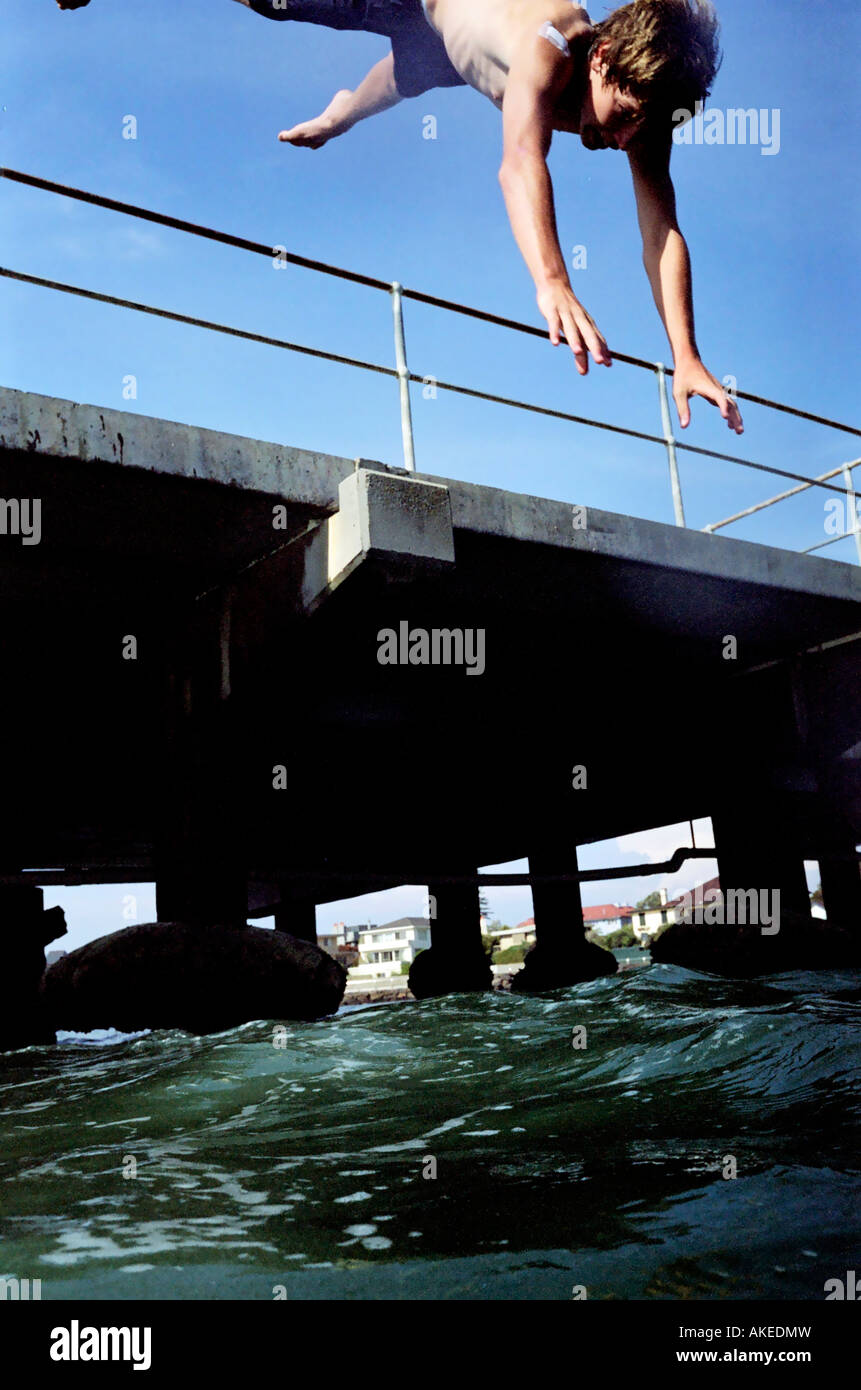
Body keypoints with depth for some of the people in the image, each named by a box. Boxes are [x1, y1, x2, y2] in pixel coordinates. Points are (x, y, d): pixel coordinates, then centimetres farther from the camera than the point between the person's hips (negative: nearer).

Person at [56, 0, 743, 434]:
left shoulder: (642, 101, -32)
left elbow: (663, 233, -38)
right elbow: (519, 162, -68)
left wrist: (686, 358, -49)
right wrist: (552, 284, -84)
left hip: (443, 56, 6)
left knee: (402, 80, 37)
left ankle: (342, 113, 73)